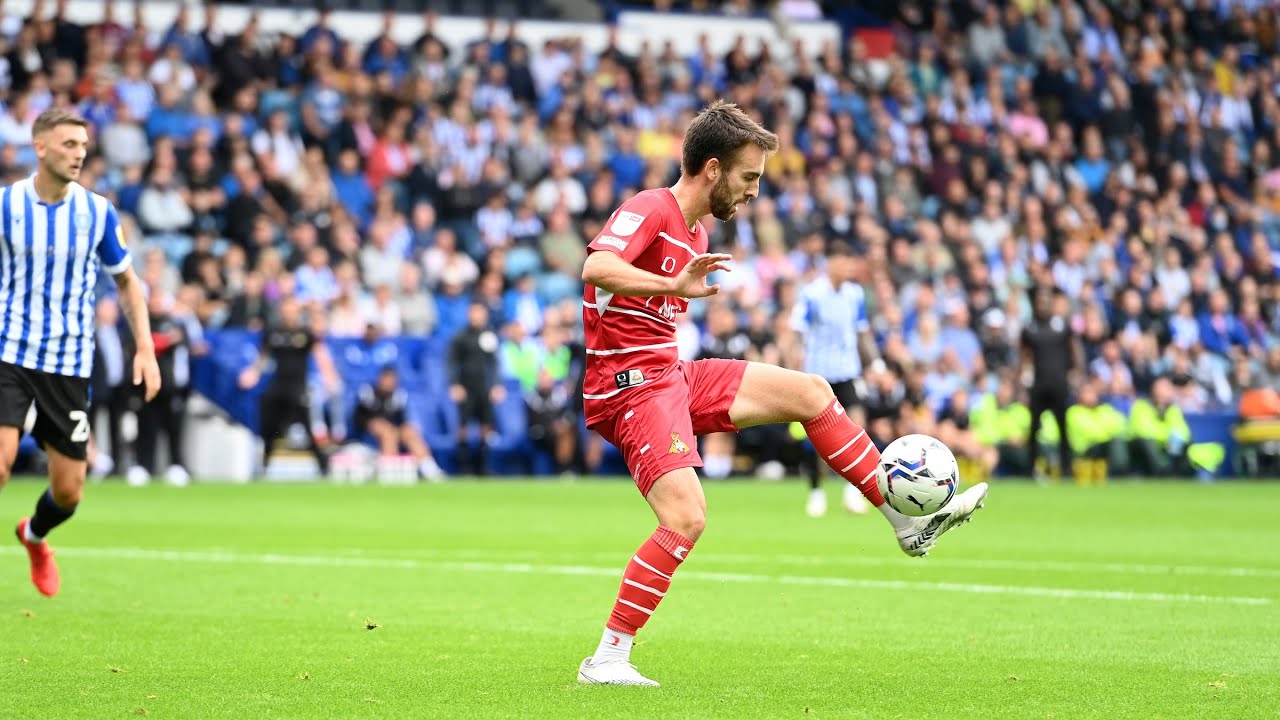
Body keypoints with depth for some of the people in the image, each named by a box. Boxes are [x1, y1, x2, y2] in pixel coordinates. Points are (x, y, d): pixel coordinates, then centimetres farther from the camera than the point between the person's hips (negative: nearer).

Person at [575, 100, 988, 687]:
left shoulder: (694, 231, 16)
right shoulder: (648, 211, -14)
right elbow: (596, 268, -34)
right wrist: (677, 285, -45)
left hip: (673, 374, 10)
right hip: (630, 385, -10)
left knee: (809, 391, 7)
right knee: (686, 519, -22)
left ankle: (908, 519, 14)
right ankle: (607, 659, -15)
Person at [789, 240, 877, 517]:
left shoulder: (855, 294, 6)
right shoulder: (811, 294, -9)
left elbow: (863, 332, 16)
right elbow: (798, 334, -8)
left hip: (847, 372, 3)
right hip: (818, 373, -3)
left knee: (857, 423, -15)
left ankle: (853, 487, -2)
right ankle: (816, 492, 18)